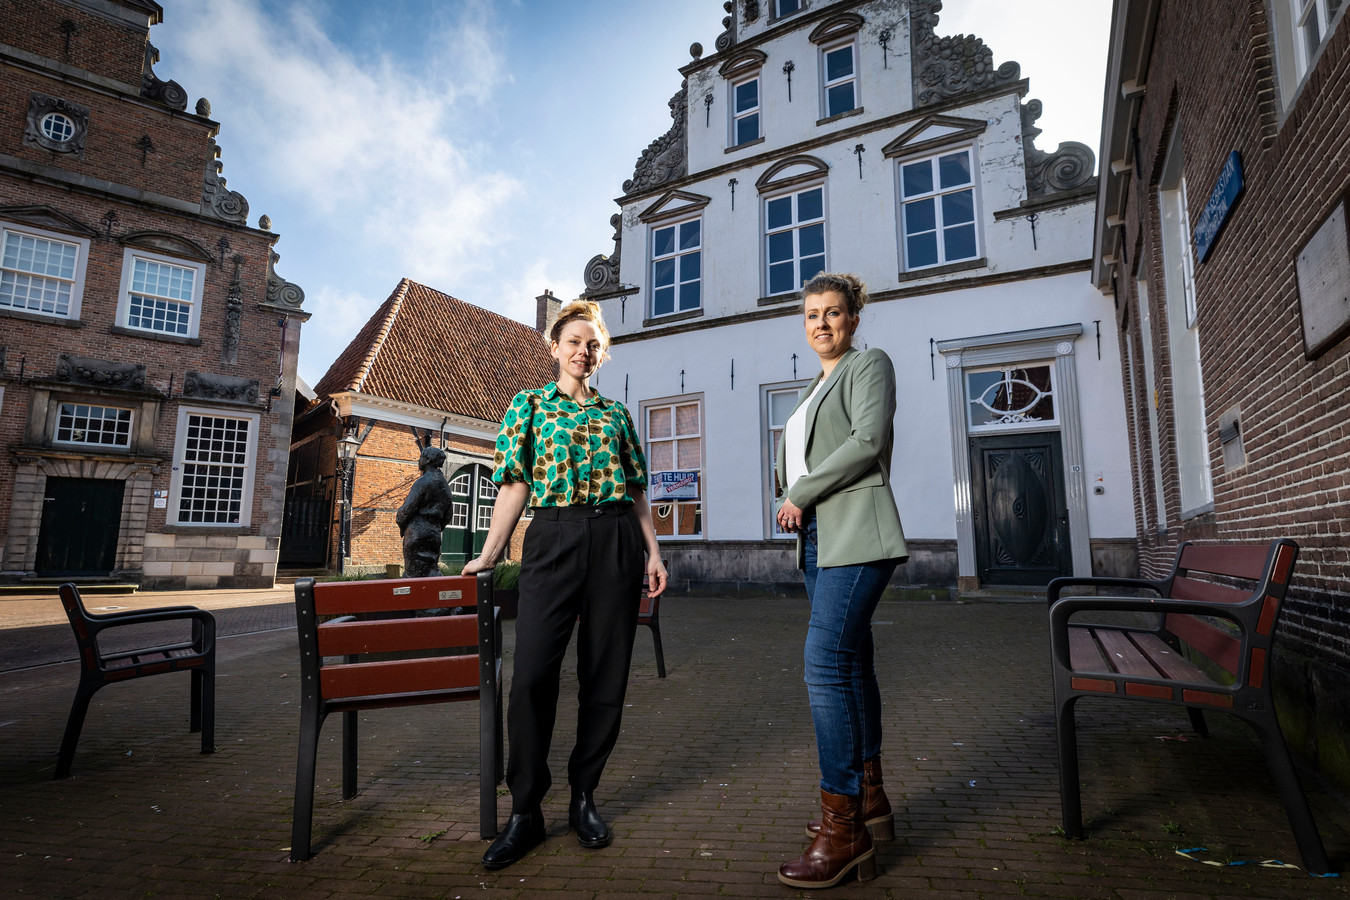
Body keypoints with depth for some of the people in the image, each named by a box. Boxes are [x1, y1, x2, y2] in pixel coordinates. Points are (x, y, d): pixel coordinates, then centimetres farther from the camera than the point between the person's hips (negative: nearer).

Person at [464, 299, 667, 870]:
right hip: (553, 538, -2)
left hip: (616, 542, 3)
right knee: (532, 674, -8)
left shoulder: (616, 412, 16)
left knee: (605, 674, 4)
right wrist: (489, 553, -3)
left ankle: (584, 796, 20)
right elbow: (515, 483, 4)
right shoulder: (529, 404, 11)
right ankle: (525, 811, 8)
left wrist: (653, 551, 5)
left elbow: (637, 489, 14)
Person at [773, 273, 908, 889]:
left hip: (855, 535, -8)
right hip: (817, 539, 8)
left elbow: (867, 441, -14)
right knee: (850, 663, 11)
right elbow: (798, 458, 23)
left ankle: (843, 826, -7)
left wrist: (801, 493, -10)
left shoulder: (870, 364, 1)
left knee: (825, 663, -15)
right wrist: (791, 499, 2)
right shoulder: (814, 388, 24)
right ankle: (870, 800, 22)